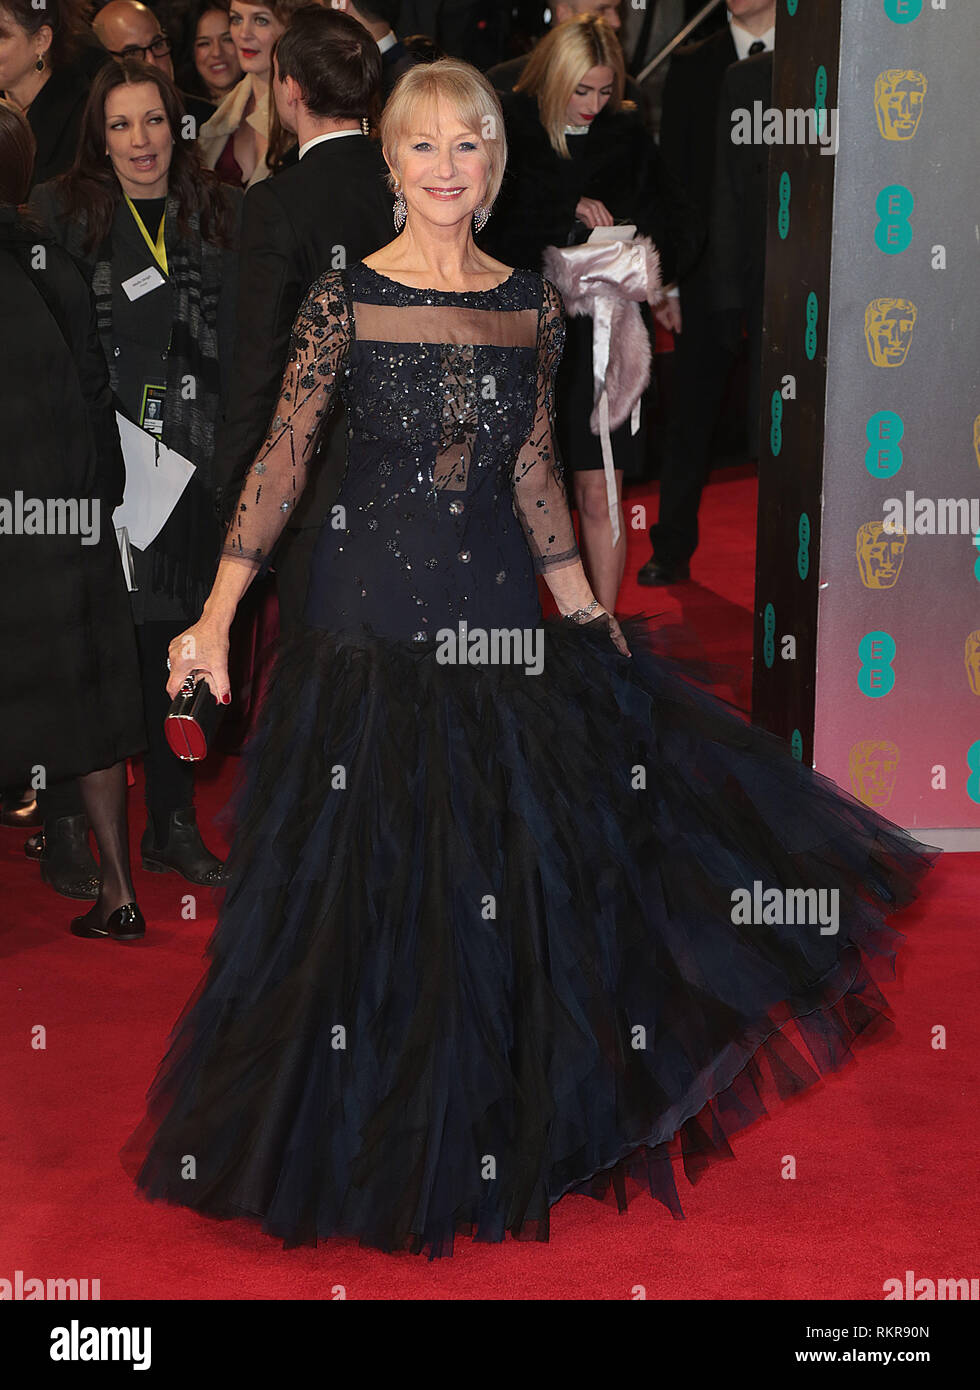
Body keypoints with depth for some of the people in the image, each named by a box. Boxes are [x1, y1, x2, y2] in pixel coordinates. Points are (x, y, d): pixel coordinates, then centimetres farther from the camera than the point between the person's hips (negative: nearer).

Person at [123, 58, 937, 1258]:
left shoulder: (531, 305, 5)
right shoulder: (345, 299, -5)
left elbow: (534, 473, 11)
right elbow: (281, 460, -7)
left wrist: (588, 616, 11)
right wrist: (217, 616, -12)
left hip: (500, 616, 3)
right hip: (372, 613, -3)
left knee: (524, 876, 9)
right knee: (369, 892, 5)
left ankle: (503, 1139, 29)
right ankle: (368, 1155, 23)